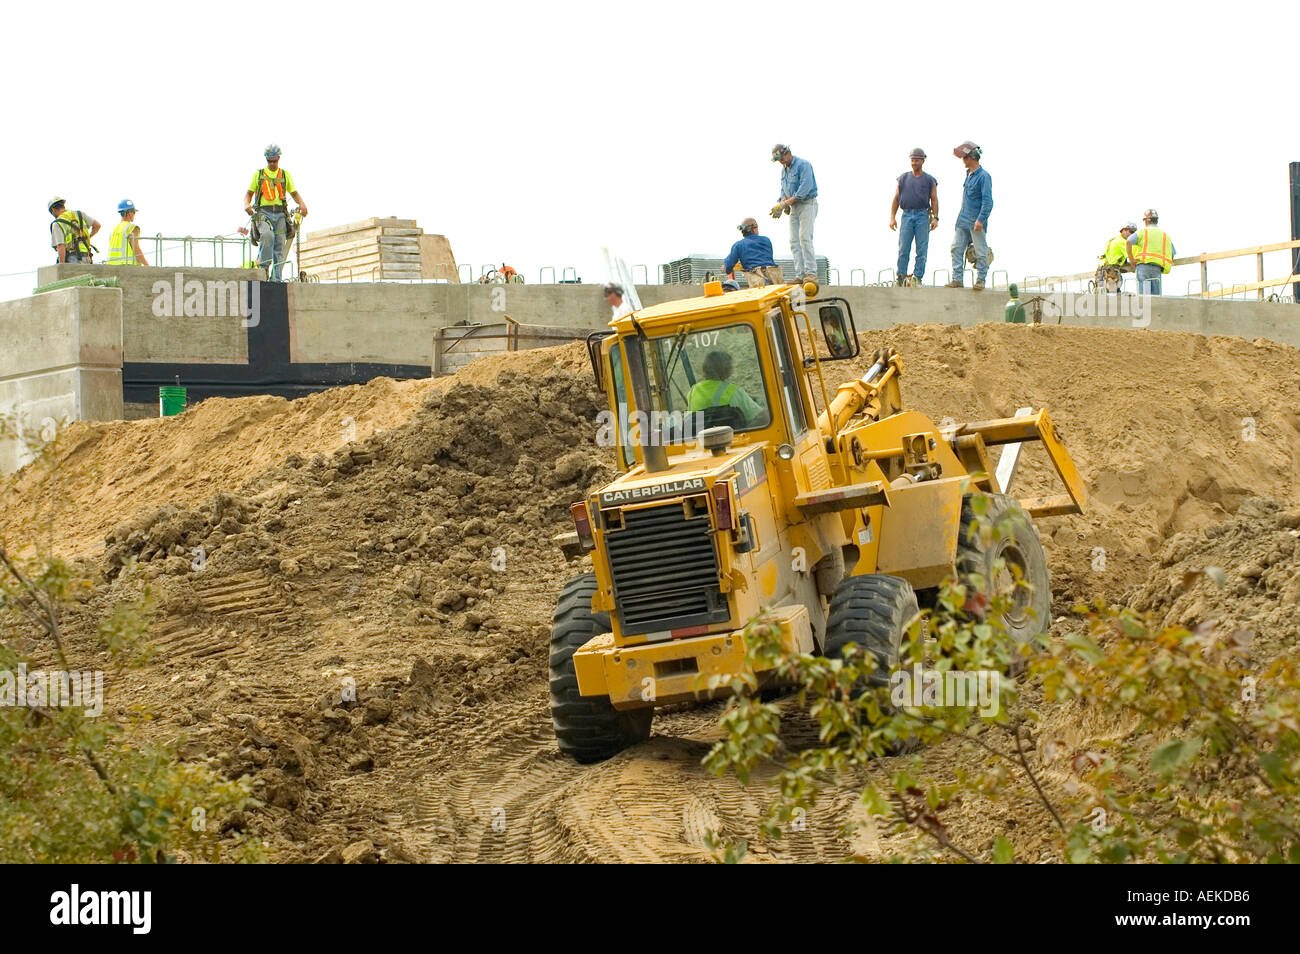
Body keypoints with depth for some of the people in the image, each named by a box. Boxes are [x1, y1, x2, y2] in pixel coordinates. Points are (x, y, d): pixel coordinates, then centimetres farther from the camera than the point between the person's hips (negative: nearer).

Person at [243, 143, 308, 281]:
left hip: (280, 214, 2)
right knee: (267, 235, -32)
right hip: (263, 212, -2)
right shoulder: (258, 174, 14)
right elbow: (249, 193, 13)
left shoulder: (285, 175, 18)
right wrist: (246, 205, -9)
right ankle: (263, 266, -21)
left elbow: (294, 193, 18)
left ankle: (275, 279, -4)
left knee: (280, 246, -7)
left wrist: (302, 204, -3)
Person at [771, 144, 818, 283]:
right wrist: (781, 204, -1)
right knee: (794, 241, -1)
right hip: (794, 208, 8)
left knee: (804, 238, -17)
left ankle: (811, 273, -18)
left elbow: (806, 186, -20)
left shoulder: (803, 165, -9)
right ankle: (800, 275, -3)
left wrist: (789, 201, -22)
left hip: (807, 205, -8)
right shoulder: (784, 170, 18)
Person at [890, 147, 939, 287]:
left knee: (922, 249, -5)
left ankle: (917, 278, -2)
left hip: (923, 216, -1)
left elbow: (934, 200, 6)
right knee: (903, 249, -6)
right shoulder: (903, 178, 15)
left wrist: (935, 218, -7)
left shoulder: (929, 180, 10)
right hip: (907, 215, 1)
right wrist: (892, 217, 3)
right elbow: (896, 199, 13)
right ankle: (901, 277, -4)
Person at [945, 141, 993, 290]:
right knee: (957, 248, 0)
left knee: (980, 252, -2)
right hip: (963, 221, 8)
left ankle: (980, 280, 6)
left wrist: (980, 219, -23)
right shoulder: (969, 174, 15)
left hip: (976, 222, -8)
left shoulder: (984, 176, -11)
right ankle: (957, 279, 1)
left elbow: (988, 201, -16)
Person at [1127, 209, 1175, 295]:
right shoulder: (1165, 234, 20)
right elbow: (1173, 254, 18)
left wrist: (1131, 259, -2)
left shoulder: (1142, 232, 8)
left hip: (1143, 265, -3)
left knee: (1143, 295, -11)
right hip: (1157, 269, 3)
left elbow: (1128, 242, -10)